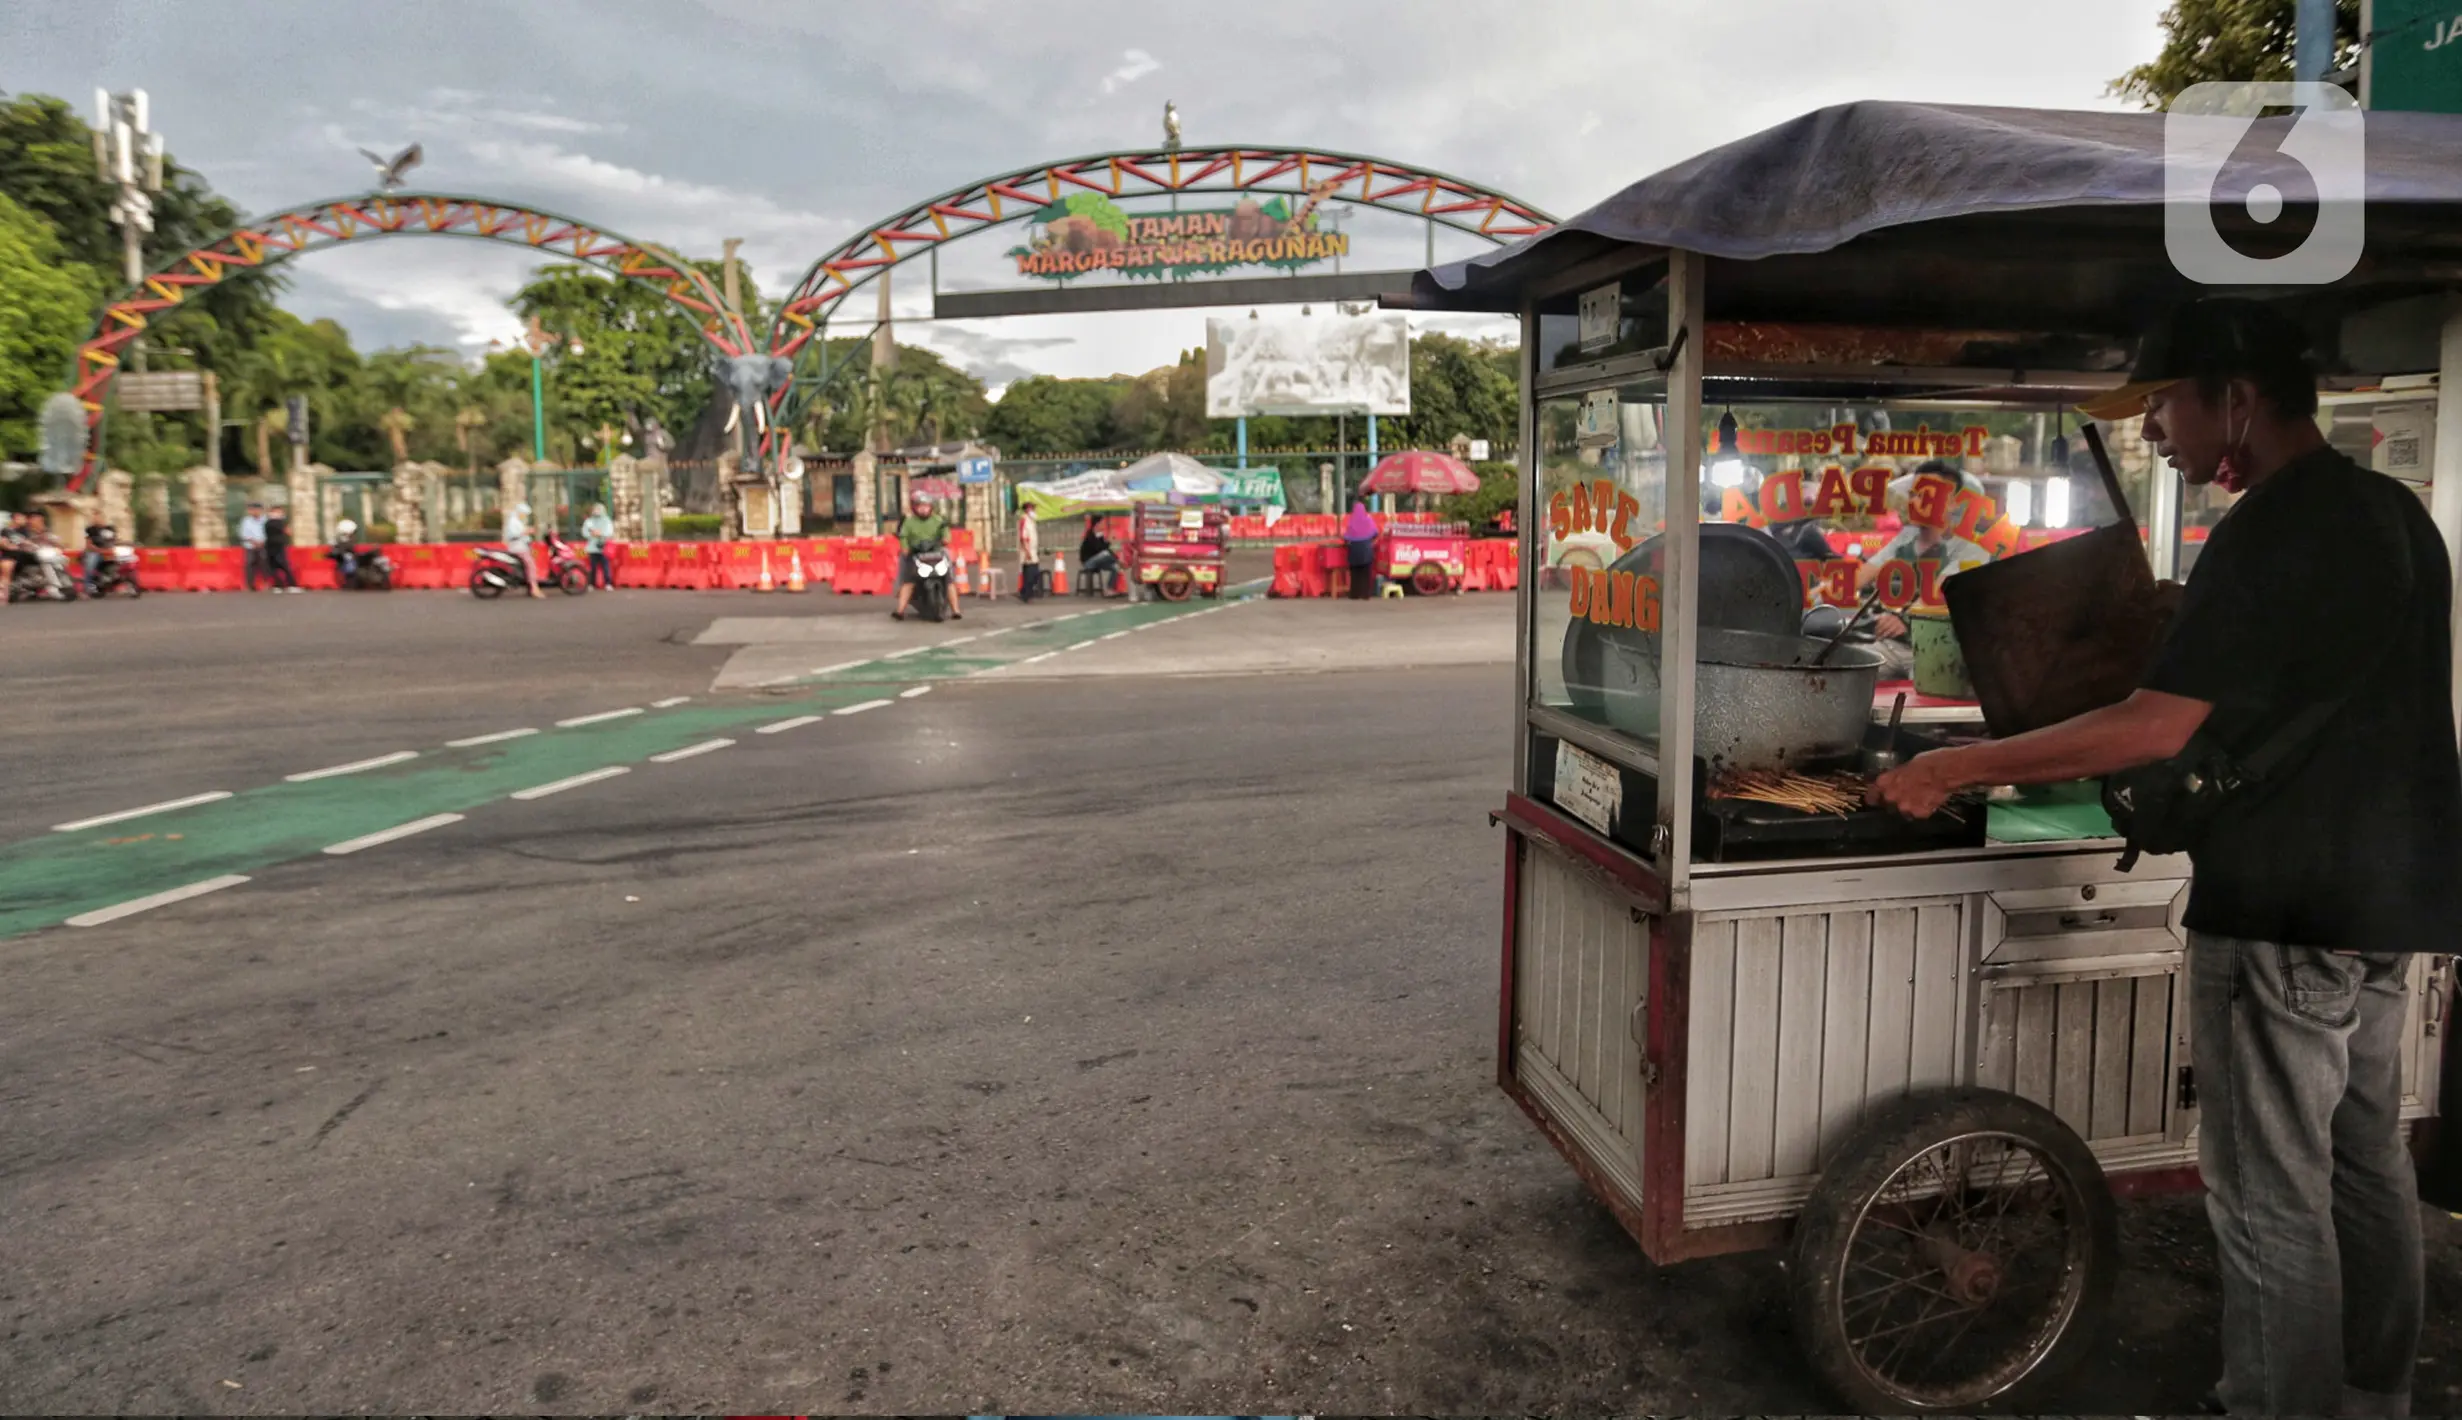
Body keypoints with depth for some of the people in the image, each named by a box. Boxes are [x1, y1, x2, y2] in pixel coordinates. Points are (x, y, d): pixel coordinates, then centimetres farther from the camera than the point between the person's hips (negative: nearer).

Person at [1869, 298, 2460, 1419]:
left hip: (2284, 916, -10)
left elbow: (2156, 727, -25)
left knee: (2267, 1195, 0)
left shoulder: (2270, 530, -19)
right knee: (2365, 1166, 19)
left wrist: (1956, 769, -19)